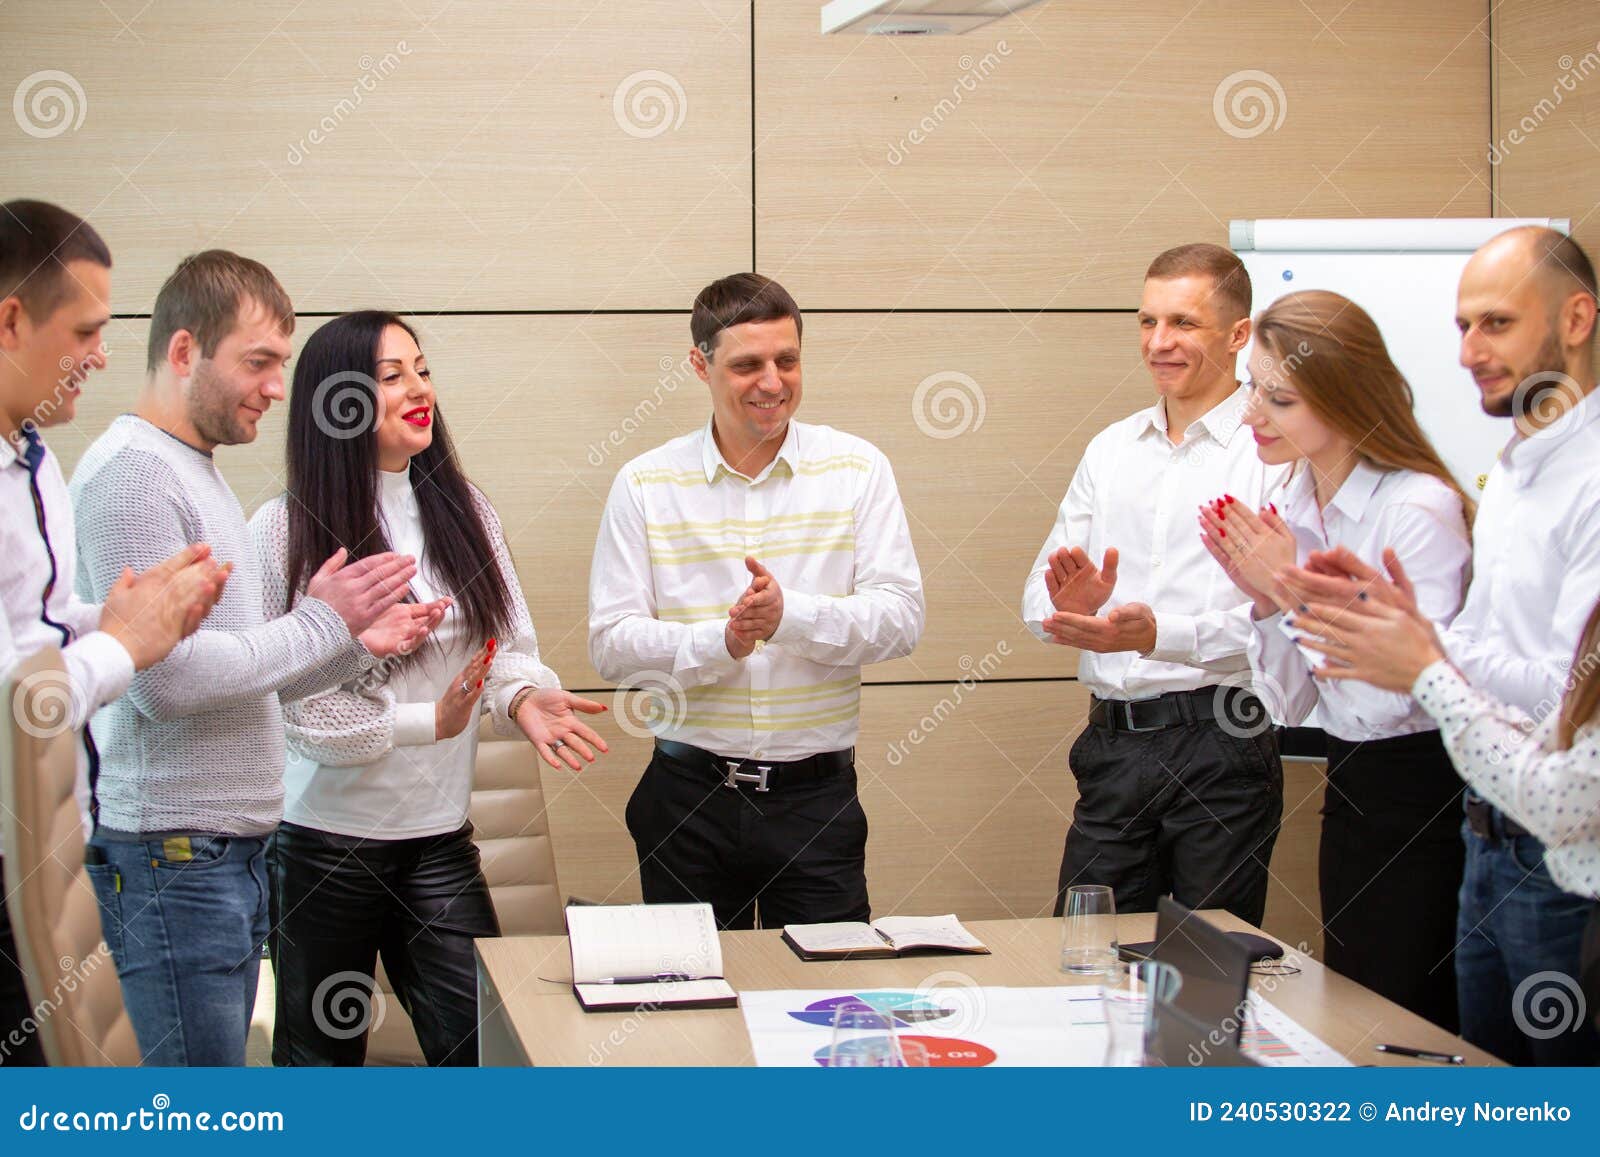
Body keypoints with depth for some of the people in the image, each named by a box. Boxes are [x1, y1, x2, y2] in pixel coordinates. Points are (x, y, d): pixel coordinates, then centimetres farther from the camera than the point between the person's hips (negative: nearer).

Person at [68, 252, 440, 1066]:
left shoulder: (200, 474, 18)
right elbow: (164, 678, -21)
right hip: (174, 853, -10)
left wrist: (357, 645, 7)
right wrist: (321, 623, -12)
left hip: (235, 847, 10)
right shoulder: (131, 470, -13)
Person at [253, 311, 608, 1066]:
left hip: (439, 833, 4)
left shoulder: (464, 513, 7)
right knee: (322, 1051, 10)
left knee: (478, 1042, -1)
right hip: (321, 838, -3)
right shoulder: (285, 531, -8)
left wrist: (525, 697, -17)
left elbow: (509, 645, 6)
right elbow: (282, 692, -12)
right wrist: (427, 723, -17)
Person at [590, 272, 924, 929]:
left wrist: (790, 614, -20)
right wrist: (720, 643, -19)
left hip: (816, 795, 0)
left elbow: (901, 618, -5)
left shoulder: (855, 469, 2)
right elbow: (611, 643, -3)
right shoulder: (644, 485, 2)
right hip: (689, 795, 0)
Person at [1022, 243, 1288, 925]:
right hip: (1113, 740, 5)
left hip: (1221, 746, -5)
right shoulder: (1110, 448, 16)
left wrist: (1159, 634, -27)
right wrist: (1073, 603, -12)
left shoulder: (1276, 452, -4)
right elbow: (1040, 599, 12)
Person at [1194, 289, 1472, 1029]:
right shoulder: (1292, 508, 3)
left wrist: (1297, 592, -20)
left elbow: (1400, 692, -24)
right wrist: (1264, 599, -8)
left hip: (1424, 793, -7)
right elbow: (1292, 705, 7)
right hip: (1349, 785, 8)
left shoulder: (1421, 510, -19)